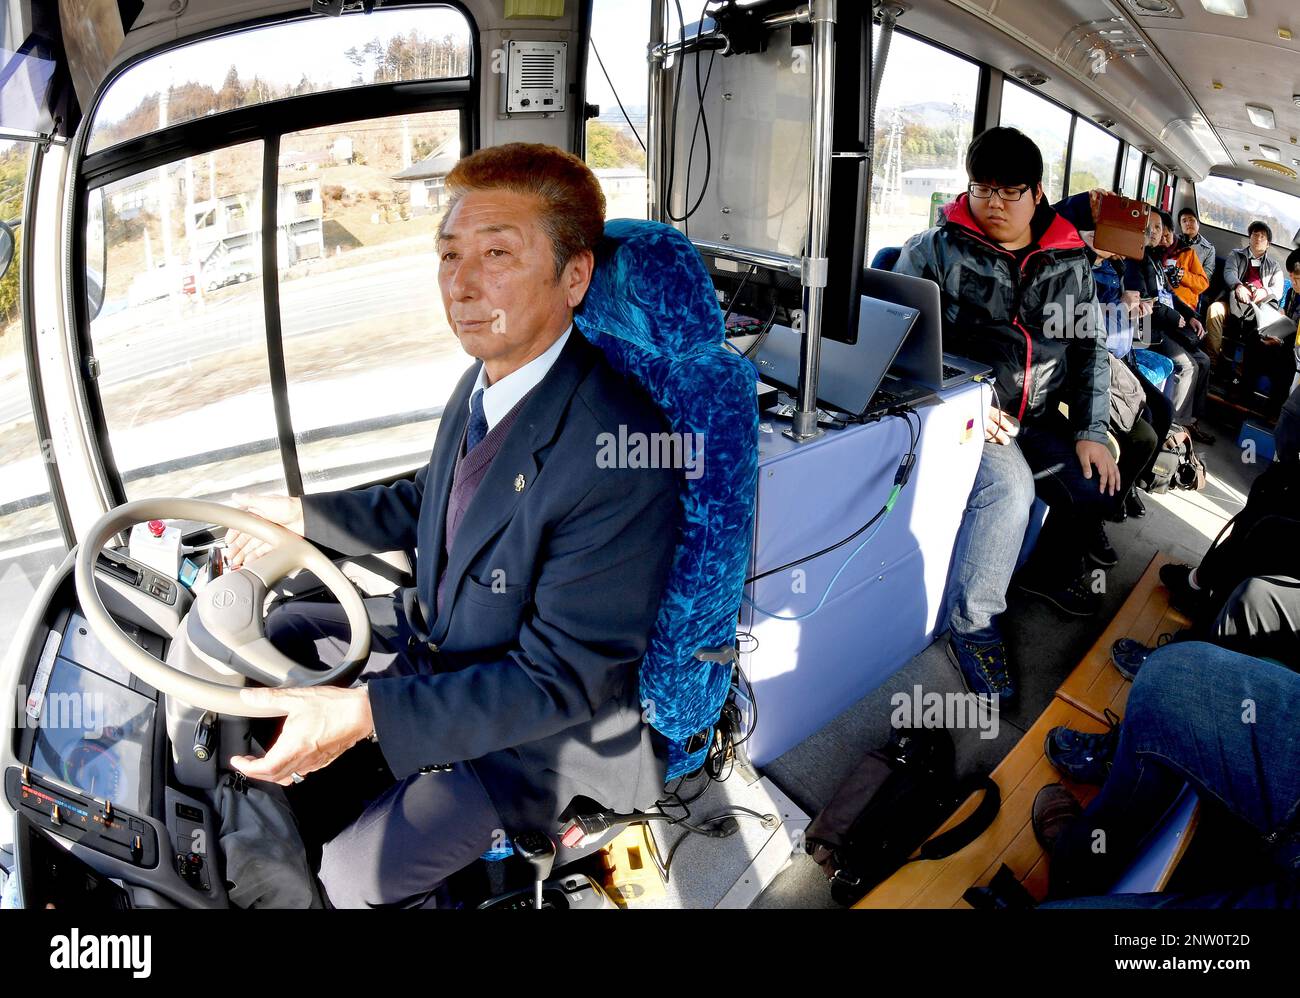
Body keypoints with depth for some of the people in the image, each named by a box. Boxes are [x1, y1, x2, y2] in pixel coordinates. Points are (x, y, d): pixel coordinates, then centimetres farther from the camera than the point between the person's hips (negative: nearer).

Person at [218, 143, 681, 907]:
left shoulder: (622, 457, -35)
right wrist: (302, 516, 9)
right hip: (444, 638, 8)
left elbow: (561, 679, -30)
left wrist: (364, 713, -34)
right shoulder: (488, 382, -8)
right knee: (282, 633, 19)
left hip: (546, 728, -8)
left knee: (357, 874, -10)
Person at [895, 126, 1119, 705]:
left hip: (1037, 415, 6)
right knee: (1009, 488, -31)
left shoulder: (1069, 261, 8)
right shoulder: (935, 250, -6)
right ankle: (971, 630, -15)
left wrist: (1091, 433, 3)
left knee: (1096, 487, -5)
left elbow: (1089, 346, 13)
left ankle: (1053, 571, 29)